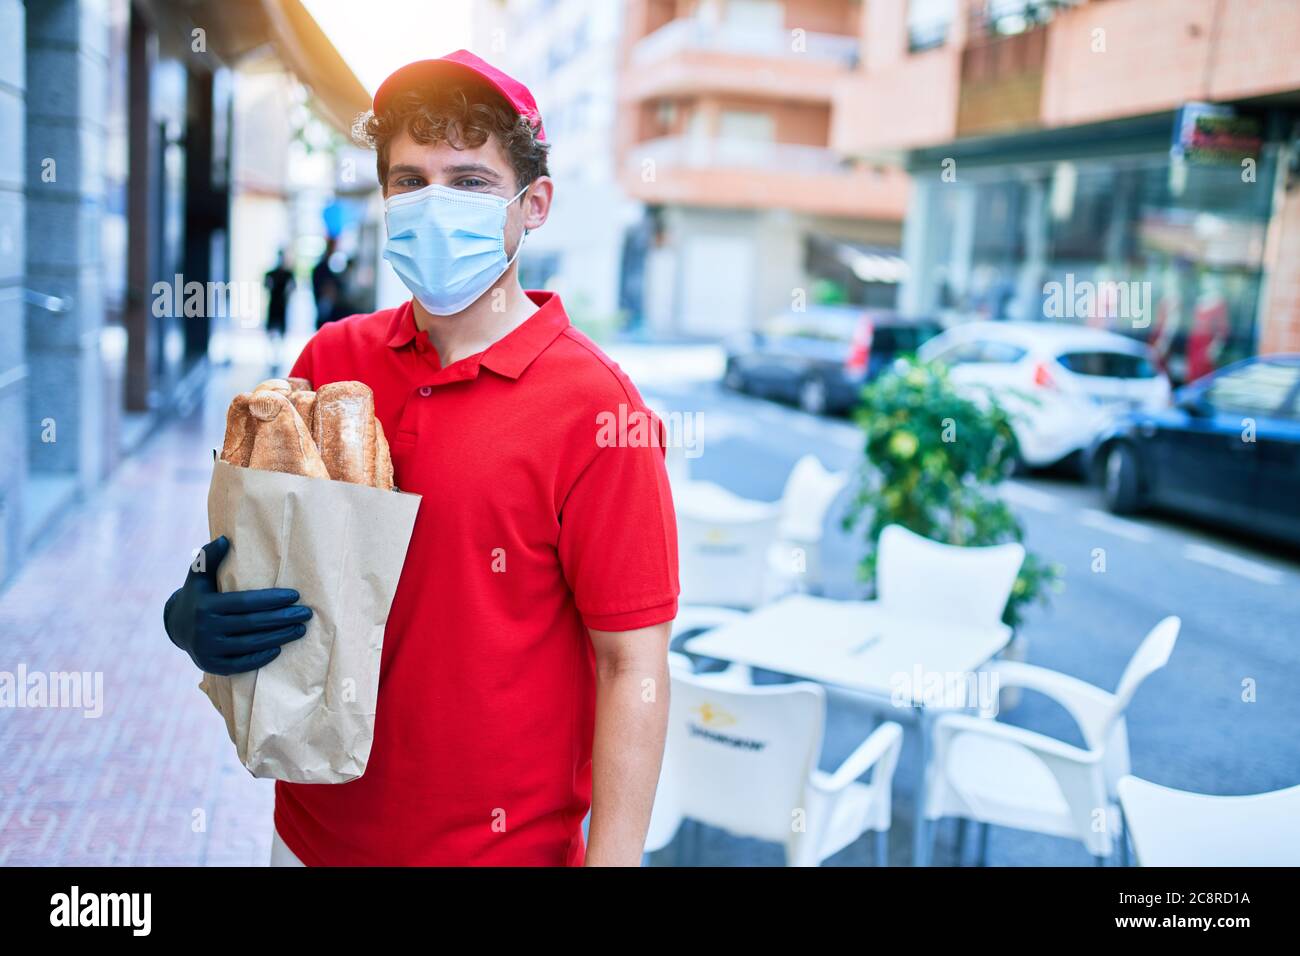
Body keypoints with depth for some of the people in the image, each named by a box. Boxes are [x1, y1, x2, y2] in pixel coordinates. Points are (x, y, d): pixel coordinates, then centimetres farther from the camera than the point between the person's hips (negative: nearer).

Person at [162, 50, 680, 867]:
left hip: (503, 843, -4)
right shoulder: (331, 359, -4)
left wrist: (611, 857, -19)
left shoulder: (593, 408, -18)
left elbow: (633, 667, -16)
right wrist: (196, 616, -13)